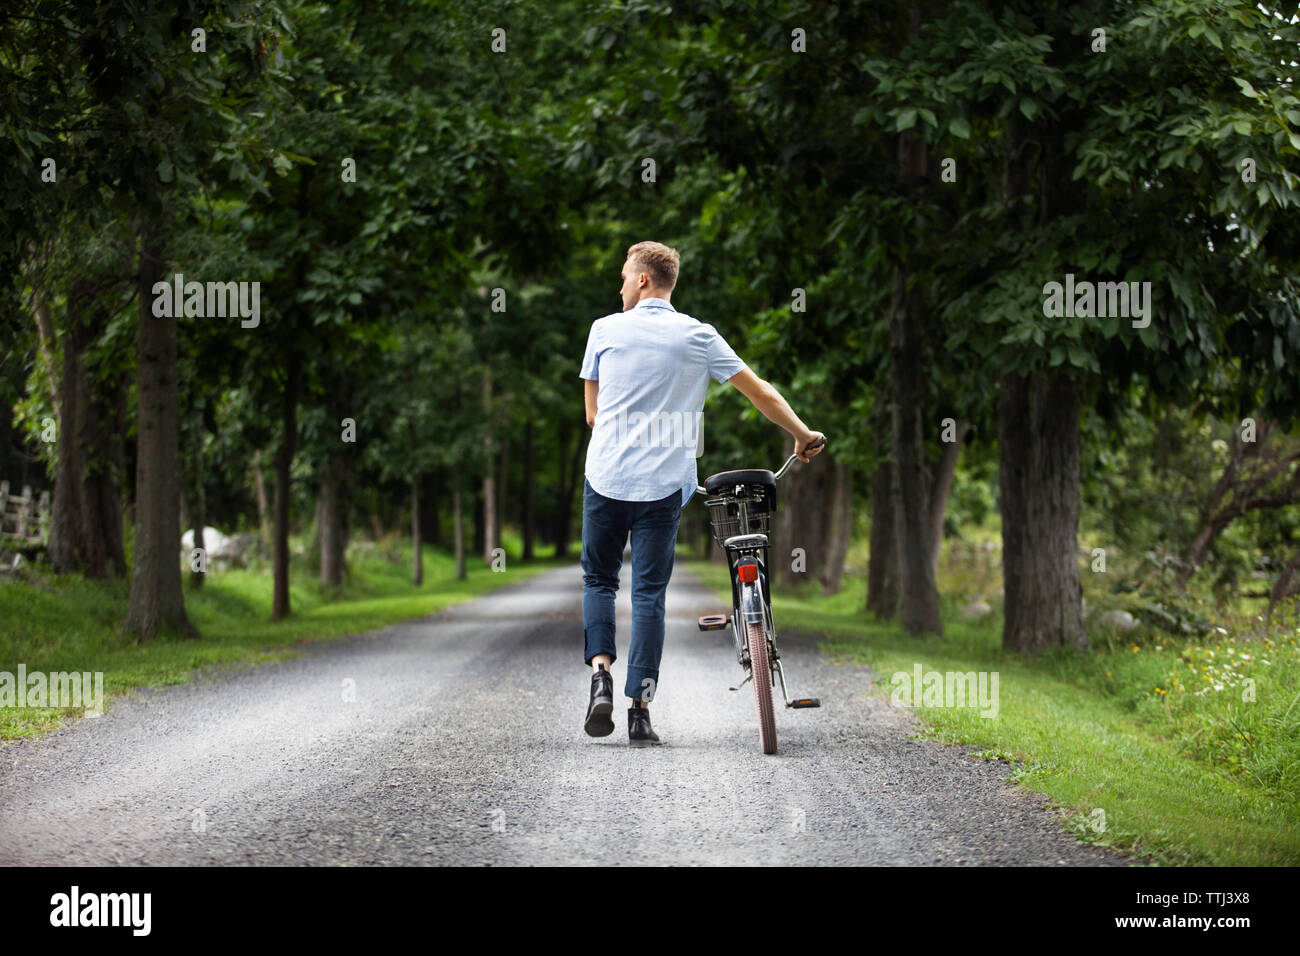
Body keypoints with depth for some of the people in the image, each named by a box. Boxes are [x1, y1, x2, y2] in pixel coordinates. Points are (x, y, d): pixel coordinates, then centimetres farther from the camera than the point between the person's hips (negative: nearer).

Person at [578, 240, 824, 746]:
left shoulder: (606, 329, 2)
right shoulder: (698, 337, 3)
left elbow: (593, 413, 9)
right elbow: (761, 393, 5)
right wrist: (803, 434, 19)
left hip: (606, 479, 0)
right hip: (662, 486, 0)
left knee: (599, 580, 15)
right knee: (649, 593, 4)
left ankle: (600, 674, -5)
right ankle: (639, 708, -2)